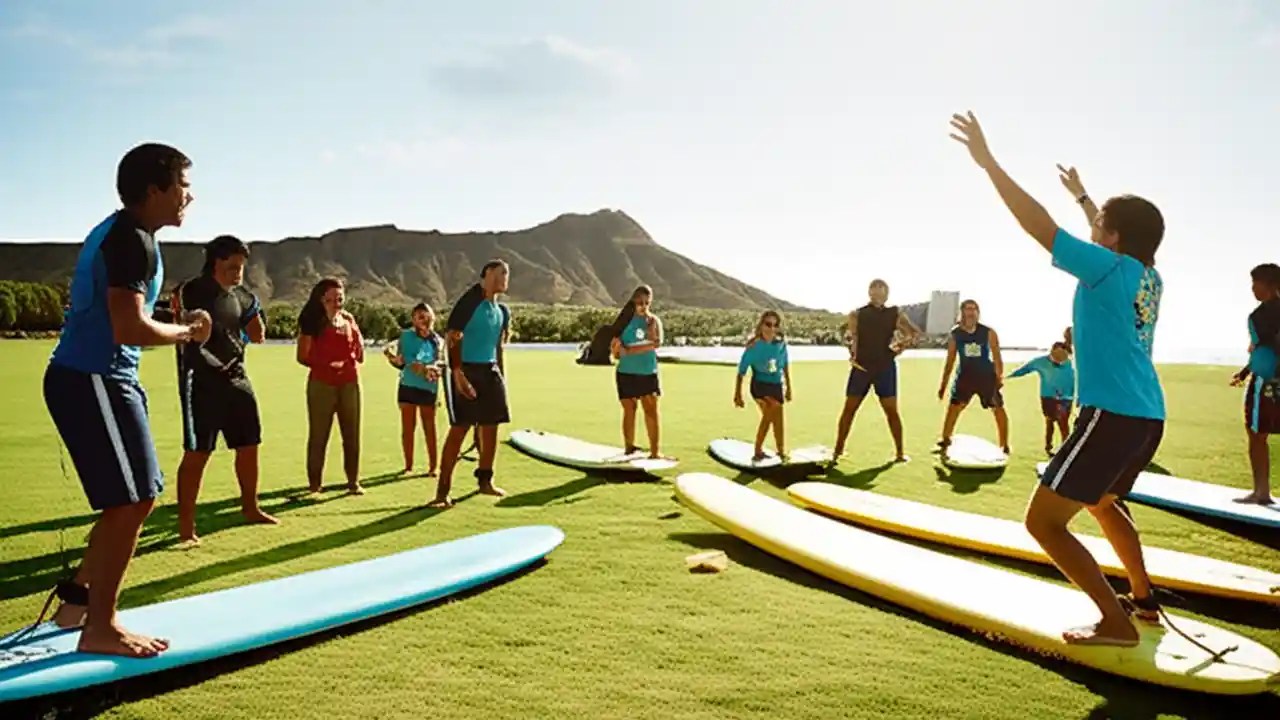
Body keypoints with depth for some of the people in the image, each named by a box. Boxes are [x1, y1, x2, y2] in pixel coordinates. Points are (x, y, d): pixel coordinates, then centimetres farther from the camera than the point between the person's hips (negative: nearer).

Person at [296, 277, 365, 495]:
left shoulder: (349, 320, 9)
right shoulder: (312, 322, -5)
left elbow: (359, 356, 14)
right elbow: (302, 356, -8)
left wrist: (357, 337, -3)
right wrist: (326, 365, -20)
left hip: (350, 383, 4)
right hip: (321, 384, -4)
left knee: (352, 434, 6)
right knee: (318, 435, 1)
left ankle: (353, 481, 14)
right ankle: (315, 483, 11)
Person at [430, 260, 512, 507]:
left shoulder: (502, 311, 14)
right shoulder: (470, 301, -12)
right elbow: (451, 338, -17)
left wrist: (502, 377, 18)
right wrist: (457, 374, -24)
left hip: (490, 372, 8)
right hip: (467, 370, -8)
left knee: (491, 427, 11)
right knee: (459, 429, -9)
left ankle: (485, 480, 27)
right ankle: (443, 490, -4)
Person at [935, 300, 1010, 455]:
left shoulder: (988, 333, -6)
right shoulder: (955, 334, -2)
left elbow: (997, 357, 0)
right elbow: (950, 360, 4)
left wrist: (999, 378, -9)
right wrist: (943, 384, 3)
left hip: (986, 375, -1)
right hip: (965, 374, 1)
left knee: (998, 409, 3)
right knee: (953, 407, -8)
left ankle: (1004, 446, 14)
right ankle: (945, 441, 1)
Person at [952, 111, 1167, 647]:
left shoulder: (1109, 268, -11)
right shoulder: (1149, 277, 12)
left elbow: (1039, 225, -15)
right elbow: (1121, 238, 34)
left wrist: (988, 162, -12)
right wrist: (1082, 196, 46)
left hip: (1112, 416, -10)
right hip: (1147, 417, 10)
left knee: (1043, 520, -7)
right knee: (1103, 503, 32)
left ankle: (1116, 623, -7)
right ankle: (1143, 599, 39)